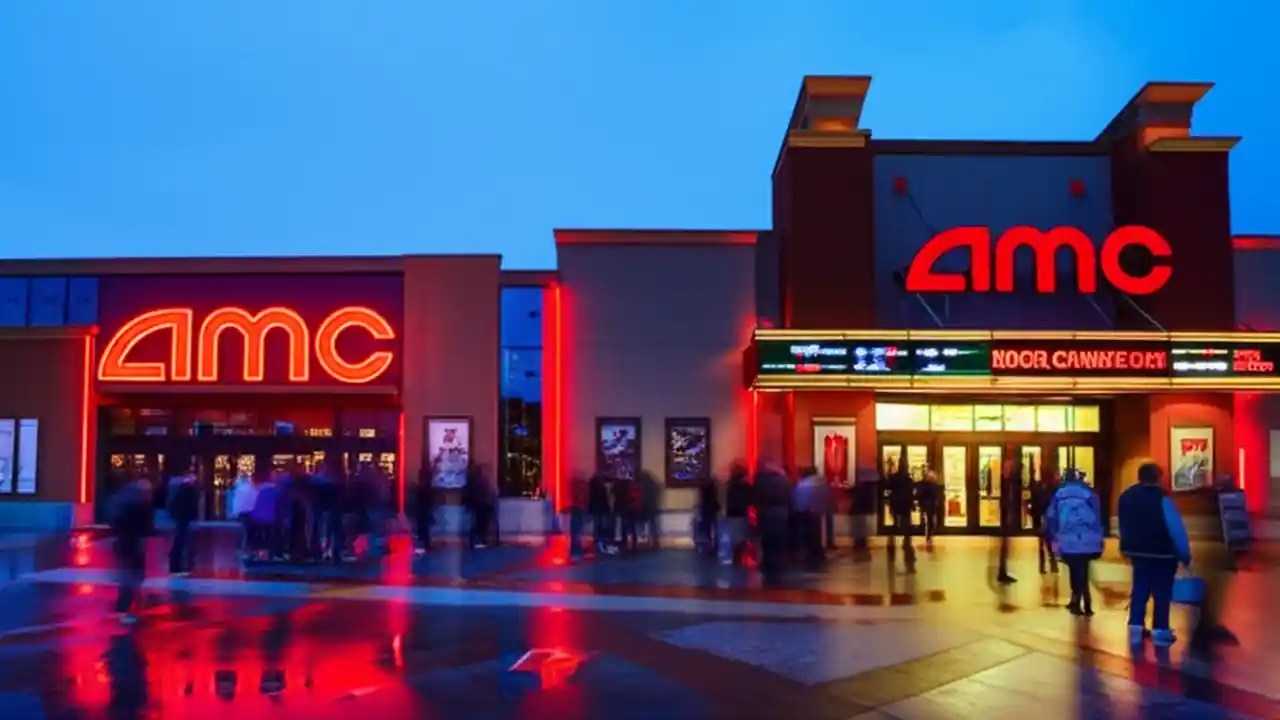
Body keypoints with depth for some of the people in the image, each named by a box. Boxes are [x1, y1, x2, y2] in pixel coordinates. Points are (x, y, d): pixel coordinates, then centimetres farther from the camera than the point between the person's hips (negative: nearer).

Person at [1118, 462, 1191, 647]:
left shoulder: (1126, 496, 3)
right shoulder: (1162, 498, -19)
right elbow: (1176, 528, -17)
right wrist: (1185, 554, -9)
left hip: (1138, 551, 6)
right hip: (1162, 553, -6)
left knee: (1139, 590, 13)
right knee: (1162, 593, 4)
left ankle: (1136, 628, 12)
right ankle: (1160, 632, 8)